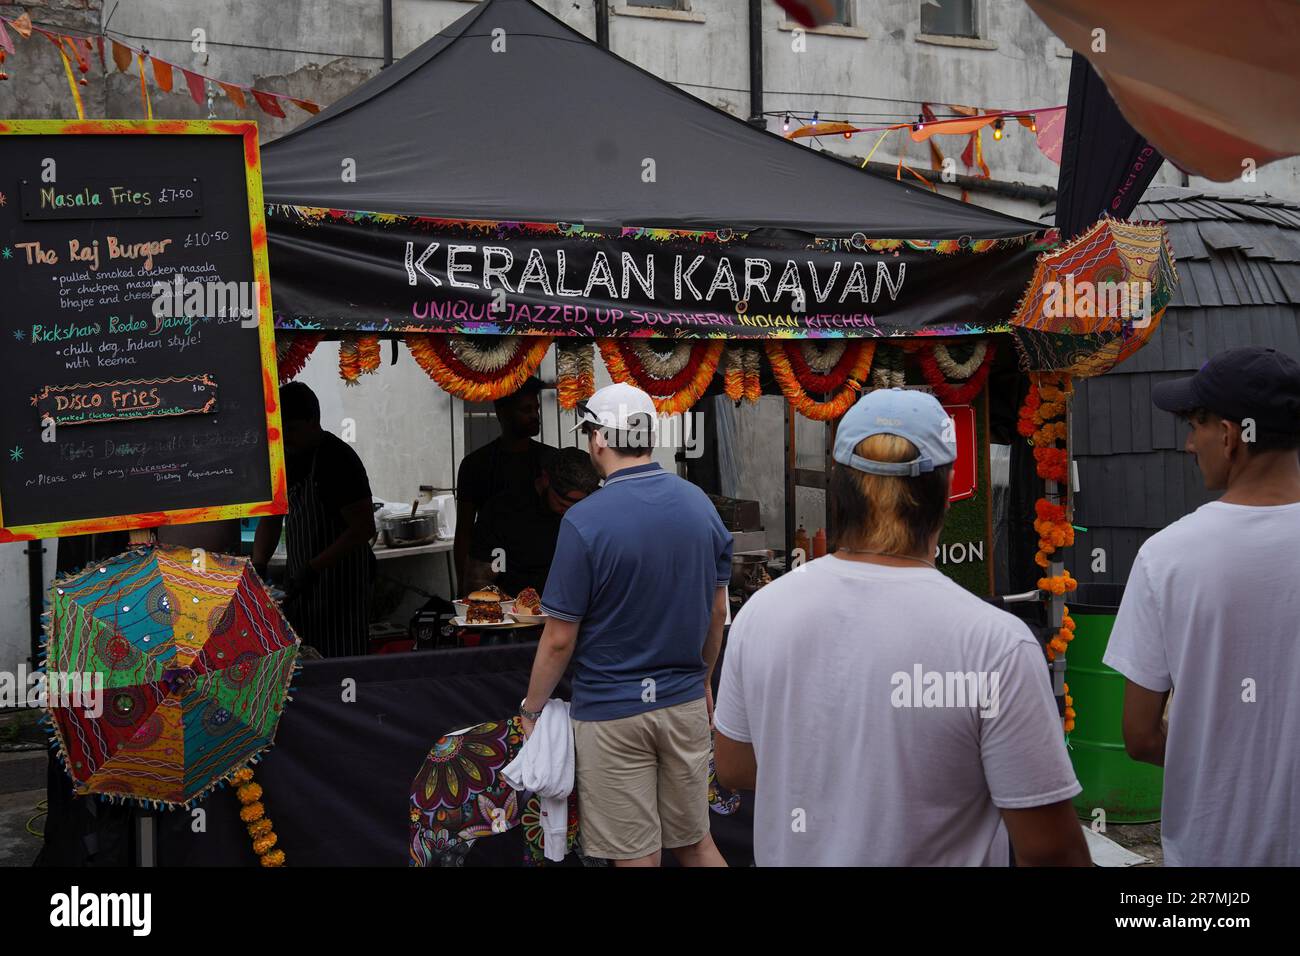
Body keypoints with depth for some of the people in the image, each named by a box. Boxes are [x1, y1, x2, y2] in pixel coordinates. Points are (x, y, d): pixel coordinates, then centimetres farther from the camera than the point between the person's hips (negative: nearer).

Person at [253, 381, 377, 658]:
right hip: (300, 580, 7)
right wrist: (258, 567, 0)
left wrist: (312, 569, -22)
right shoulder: (284, 459, 9)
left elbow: (363, 529, -18)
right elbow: (271, 520, 15)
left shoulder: (338, 459, -15)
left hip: (342, 583, -7)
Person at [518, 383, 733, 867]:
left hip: (613, 711, -5)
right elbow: (718, 612, 9)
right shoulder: (699, 503, 0)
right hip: (686, 703, 5)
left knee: (636, 857, 5)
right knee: (694, 842, 17)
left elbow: (560, 638, -13)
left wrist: (531, 709, 2)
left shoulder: (586, 520, -18)